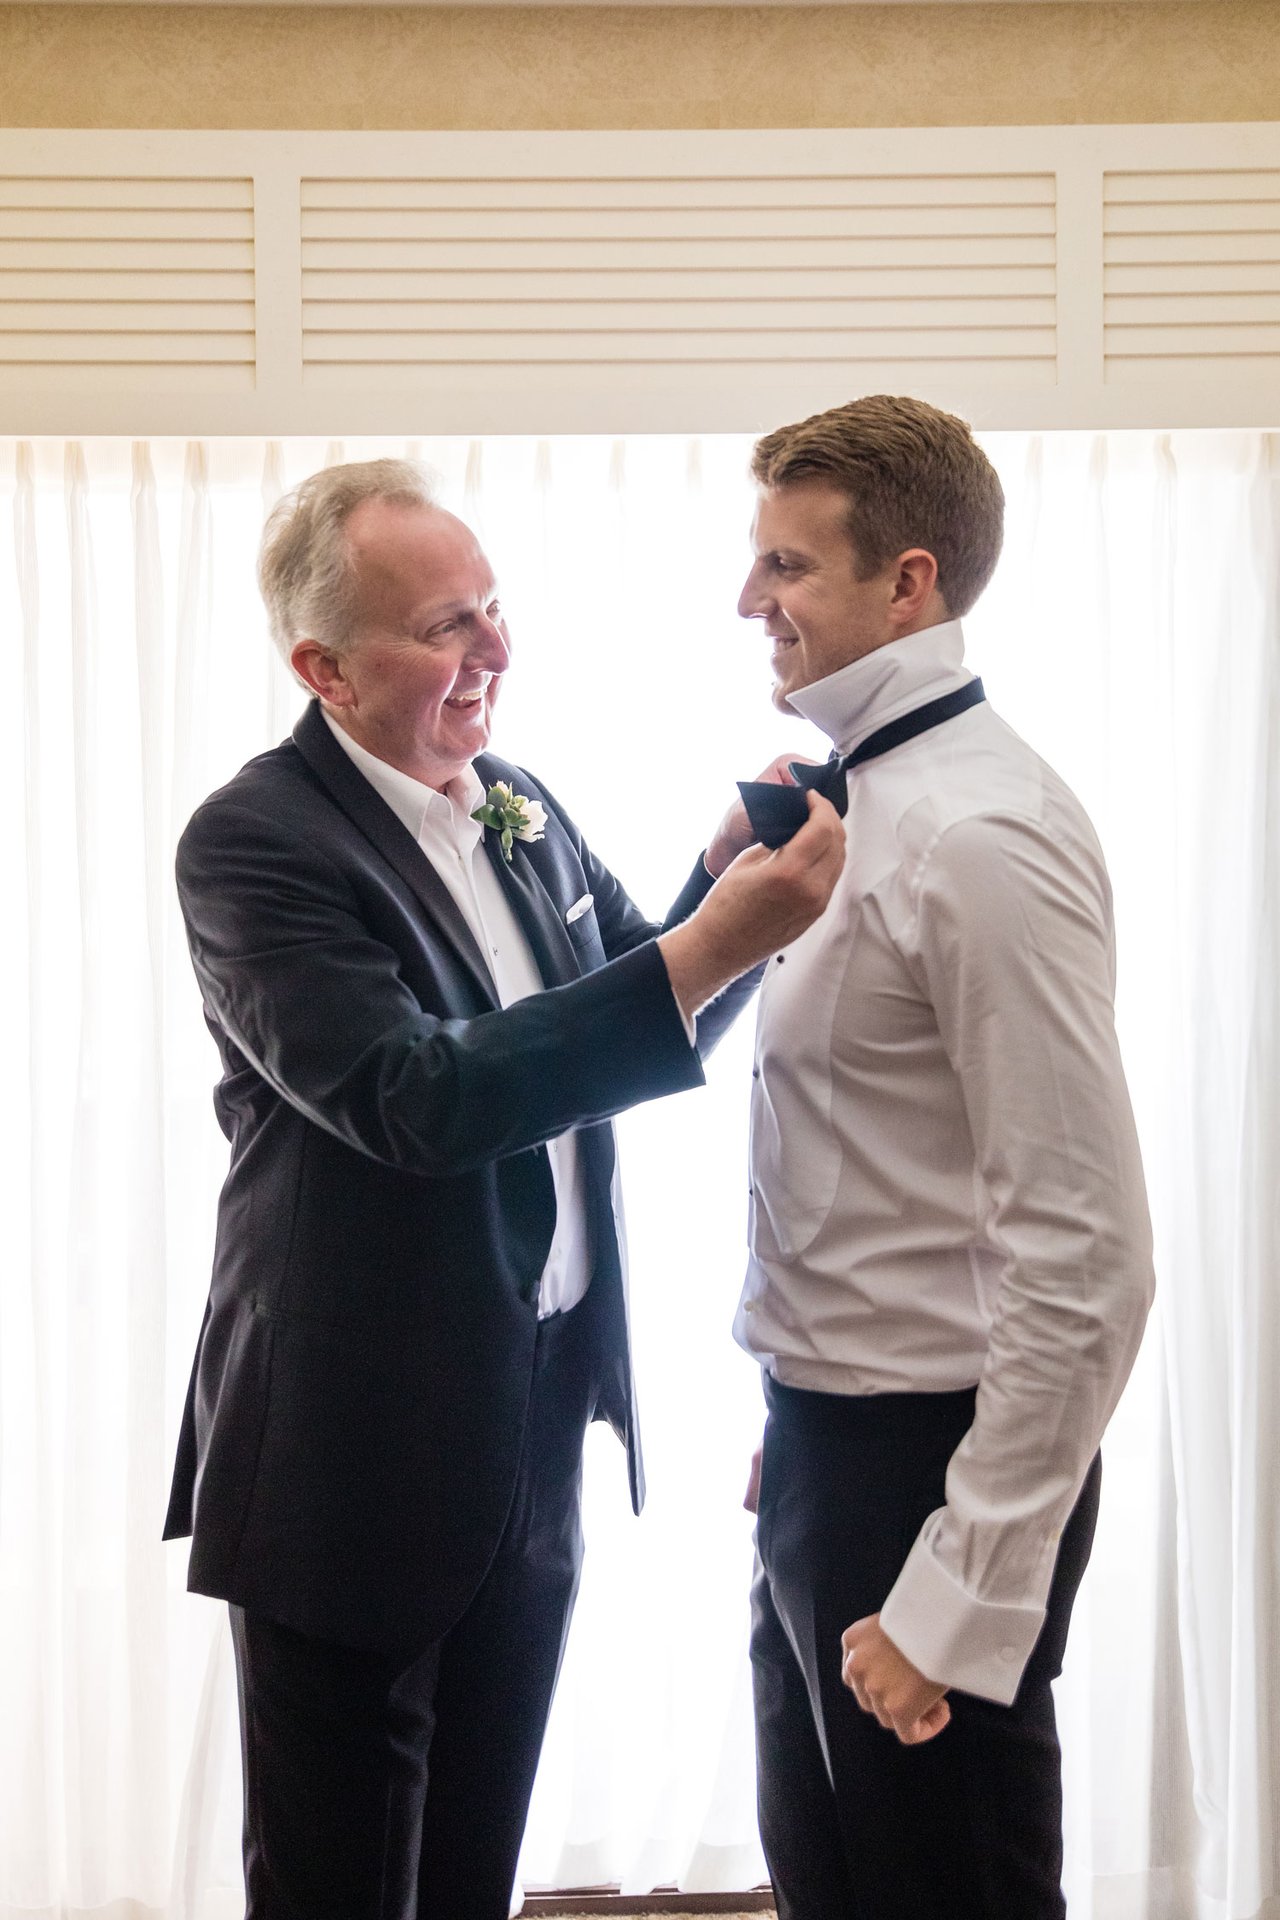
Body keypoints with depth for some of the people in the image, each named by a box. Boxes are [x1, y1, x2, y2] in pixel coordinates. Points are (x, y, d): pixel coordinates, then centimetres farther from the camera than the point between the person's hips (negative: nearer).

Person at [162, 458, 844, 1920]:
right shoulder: (252, 841, -16)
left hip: (538, 1423, 7)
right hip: (359, 1455, -7)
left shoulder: (522, 811, 7)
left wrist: (732, 869, -5)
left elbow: (643, 1038, 14)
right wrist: (705, 947, -31)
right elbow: (418, 1100, -27)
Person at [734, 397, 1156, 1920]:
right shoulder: (855, 800, 8)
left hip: (934, 1470, -9)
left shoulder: (981, 837, -21)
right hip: (830, 1447, 9)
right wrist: (802, 1426, 18)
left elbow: (1084, 1253, -24)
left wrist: (965, 1596, -21)